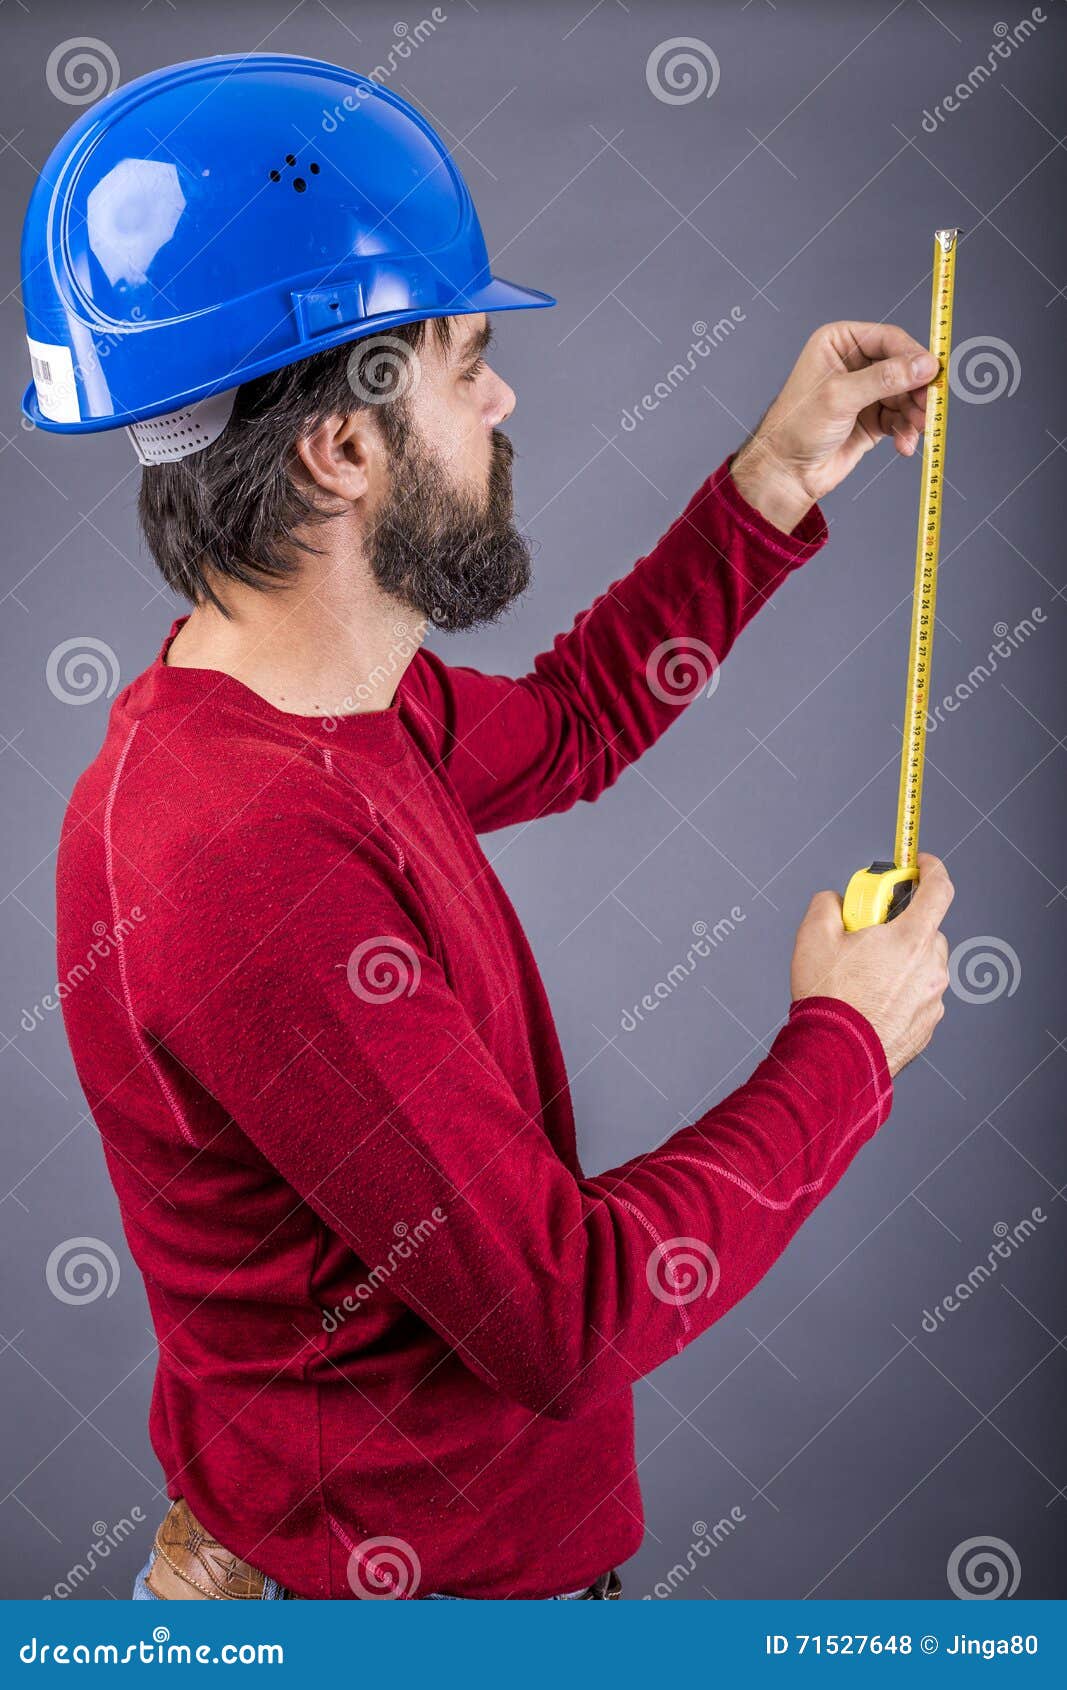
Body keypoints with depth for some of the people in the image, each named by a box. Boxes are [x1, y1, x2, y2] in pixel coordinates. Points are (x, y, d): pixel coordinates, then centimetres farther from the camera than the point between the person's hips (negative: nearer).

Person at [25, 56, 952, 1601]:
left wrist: (776, 486, 8)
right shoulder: (250, 858, -34)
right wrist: (846, 1046, -17)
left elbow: (568, 725, 17)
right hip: (411, 1569, -8)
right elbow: (572, 1320, -30)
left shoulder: (329, 705, -4)